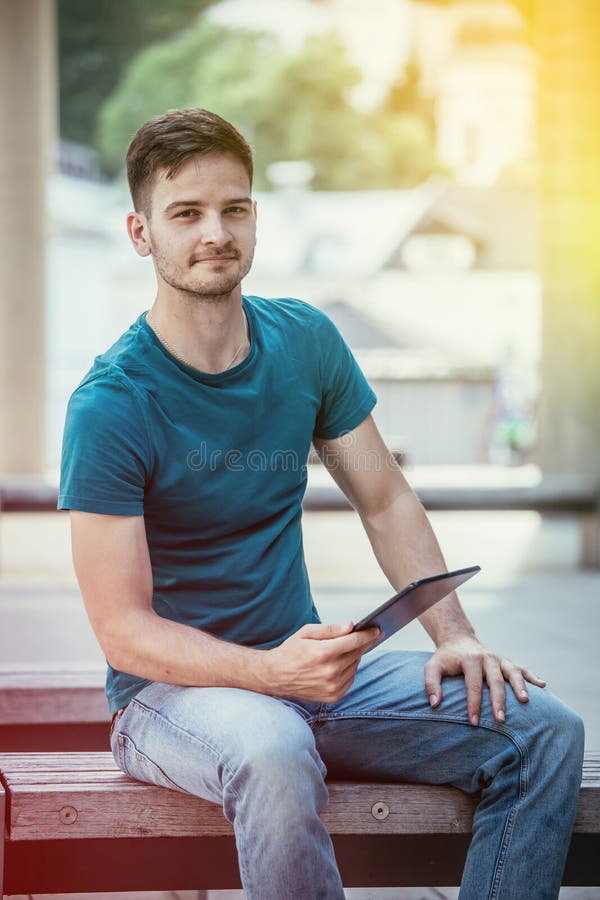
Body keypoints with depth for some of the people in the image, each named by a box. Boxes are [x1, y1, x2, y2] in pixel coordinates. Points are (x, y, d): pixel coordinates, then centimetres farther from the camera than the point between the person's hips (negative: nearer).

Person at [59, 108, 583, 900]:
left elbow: (387, 503, 10)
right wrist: (270, 671, -31)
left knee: (542, 730, -13)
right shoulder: (110, 408, -15)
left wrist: (455, 636, -6)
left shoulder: (306, 341, 3)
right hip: (172, 688, -6)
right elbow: (124, 632, -16)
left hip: (304, 661, 6)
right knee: (274, 754, -40)